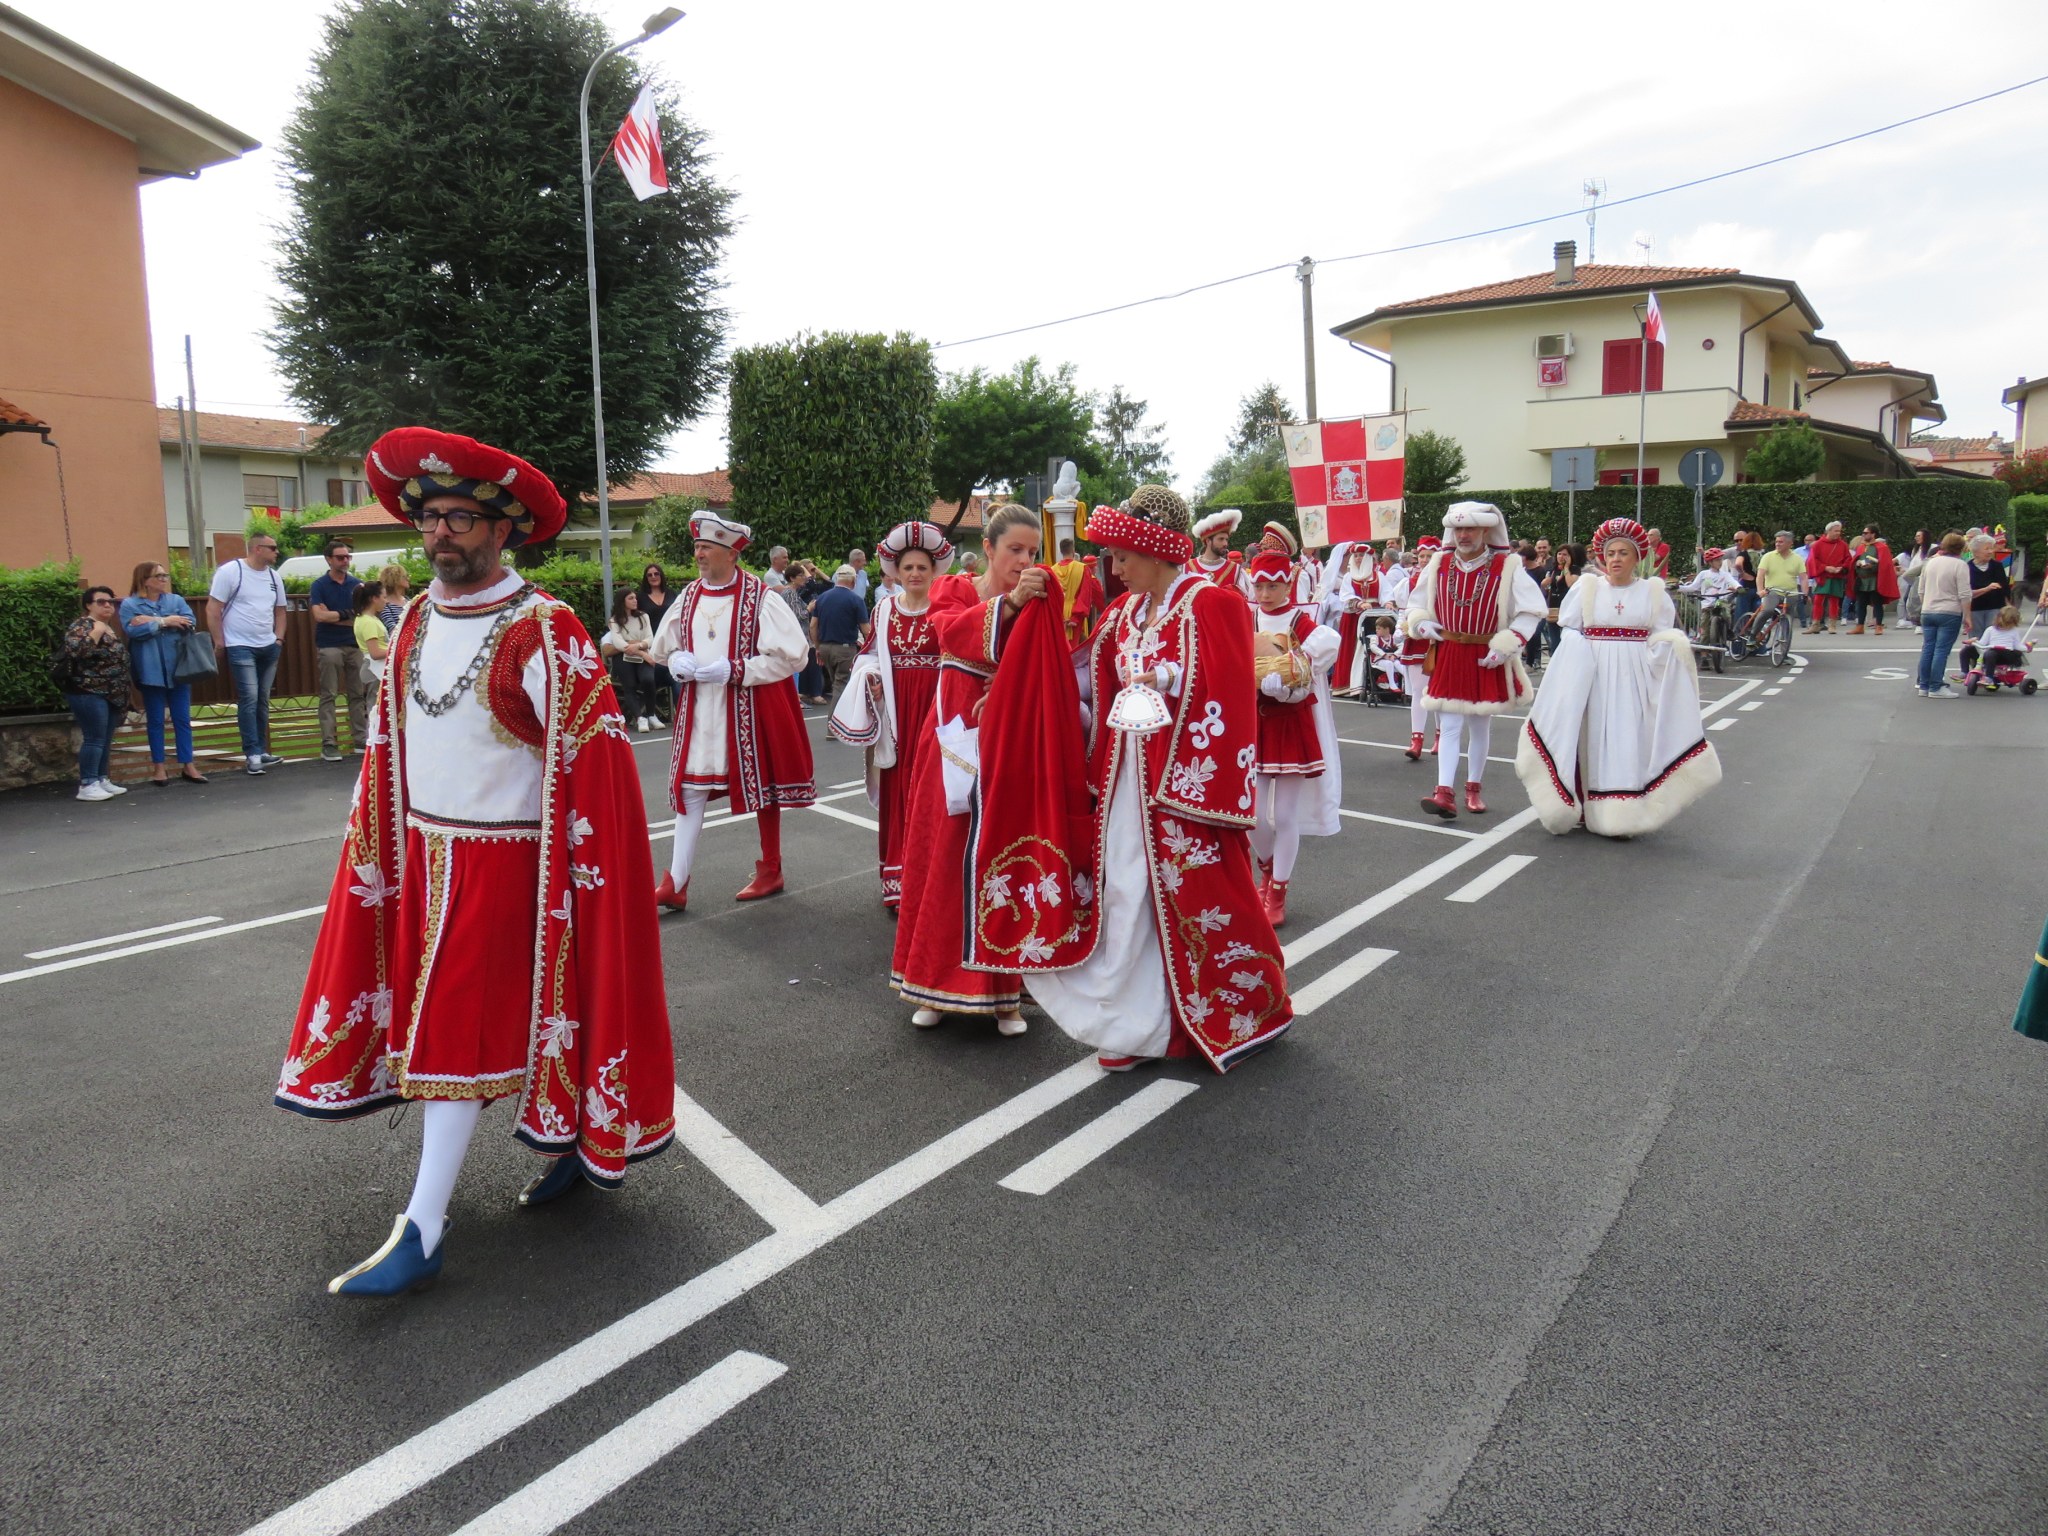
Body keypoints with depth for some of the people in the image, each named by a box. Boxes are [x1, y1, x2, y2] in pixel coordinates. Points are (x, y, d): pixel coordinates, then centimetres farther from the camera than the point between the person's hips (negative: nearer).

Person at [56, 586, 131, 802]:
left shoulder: (110, 628, 18)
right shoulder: (81, 626, -8)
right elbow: (74, 650, -24)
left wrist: (123, 695, 22)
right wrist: (95, 633, -24)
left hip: (111, 693, 9)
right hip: (88, 692, -9)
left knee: (106, 740, 11)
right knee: (94, 738, -11)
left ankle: (101, 779, 18)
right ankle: (87, 785, -8)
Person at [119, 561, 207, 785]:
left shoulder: (176, 600, 11)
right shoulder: (129, 604, 2)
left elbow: (190, 623, -5)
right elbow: (131, 631, -13)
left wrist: (154, 621, -12)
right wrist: (164, 621, -14)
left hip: (178, 668, 2)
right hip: (151, 671, -2)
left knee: (182, 718, 4)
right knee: (155, 720, 5)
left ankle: (187, 765, 10)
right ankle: (158, 766, 12)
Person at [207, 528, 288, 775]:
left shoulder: (273, 576, 11)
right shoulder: (230, 571, -7)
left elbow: (280, 611, 21)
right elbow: (213, 610, -7)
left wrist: (279, 638, 8)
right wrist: (219, 643, -9)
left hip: (269, 648, 6)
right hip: (240, 647, -6)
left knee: (263, 700, 9)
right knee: (249, 697, -10)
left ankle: (261, 750, 15)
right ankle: (252, 754, -8)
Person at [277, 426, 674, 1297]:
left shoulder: (544, 634, -16)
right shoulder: (416, 622, 5)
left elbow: (595, 763, -17)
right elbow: (390, 749, 12)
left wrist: (578, 869, -17)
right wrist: (381, 853, 12)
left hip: (503, 862, -7)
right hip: (423, 857, 7)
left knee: (457, 1031, -2)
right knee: (437, 1021, 16)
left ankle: (422, 1234, 9)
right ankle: (576, 1136, 35)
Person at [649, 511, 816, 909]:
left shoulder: (760, 599, -12)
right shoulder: (688, 597, 6)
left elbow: (791, 655, -14)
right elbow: (664, 649, 19)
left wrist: (734, 670, -20)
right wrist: (678, 661, -5)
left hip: (749, 709, -4)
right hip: (699, 709, 5)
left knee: (761, 785, 8)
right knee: (690, 787, 1)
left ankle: (771, 869, 26)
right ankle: (675, 883, 4)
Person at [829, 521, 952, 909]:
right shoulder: (884, 610, 10)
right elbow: (870, 655, 17)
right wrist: (870, 676, -4)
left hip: (934, 707, -3)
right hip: (895, 712, 3)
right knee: (895, 789, 5)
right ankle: (898, 883, 15)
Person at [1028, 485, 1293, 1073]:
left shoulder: (1211, 605, -11)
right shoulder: (1126, 610, 10)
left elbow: (1227, 693, -15)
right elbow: (1098, 676, 17)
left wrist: (1165, 681, -24)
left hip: (1187, 777, -7)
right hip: (1129, 775, 7)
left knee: (1201, 897, 3)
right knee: (1127, 895, 8)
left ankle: (1251, 1012, 24)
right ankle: (1136, 1022, 20)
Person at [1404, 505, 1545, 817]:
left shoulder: (1507, 567, -7)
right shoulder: (1438, 564, 3)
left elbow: (1532, 611, -5)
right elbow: (1416, 604, 16)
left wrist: (1505, 646, -13)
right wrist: (1420, 623, -5)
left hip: (1486, 659, -1)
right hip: (1447, 656, 1)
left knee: (1480, 726, 10)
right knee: (1449, 726, -4)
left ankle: (1473, 789, 23)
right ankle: (1444, 793, -10)